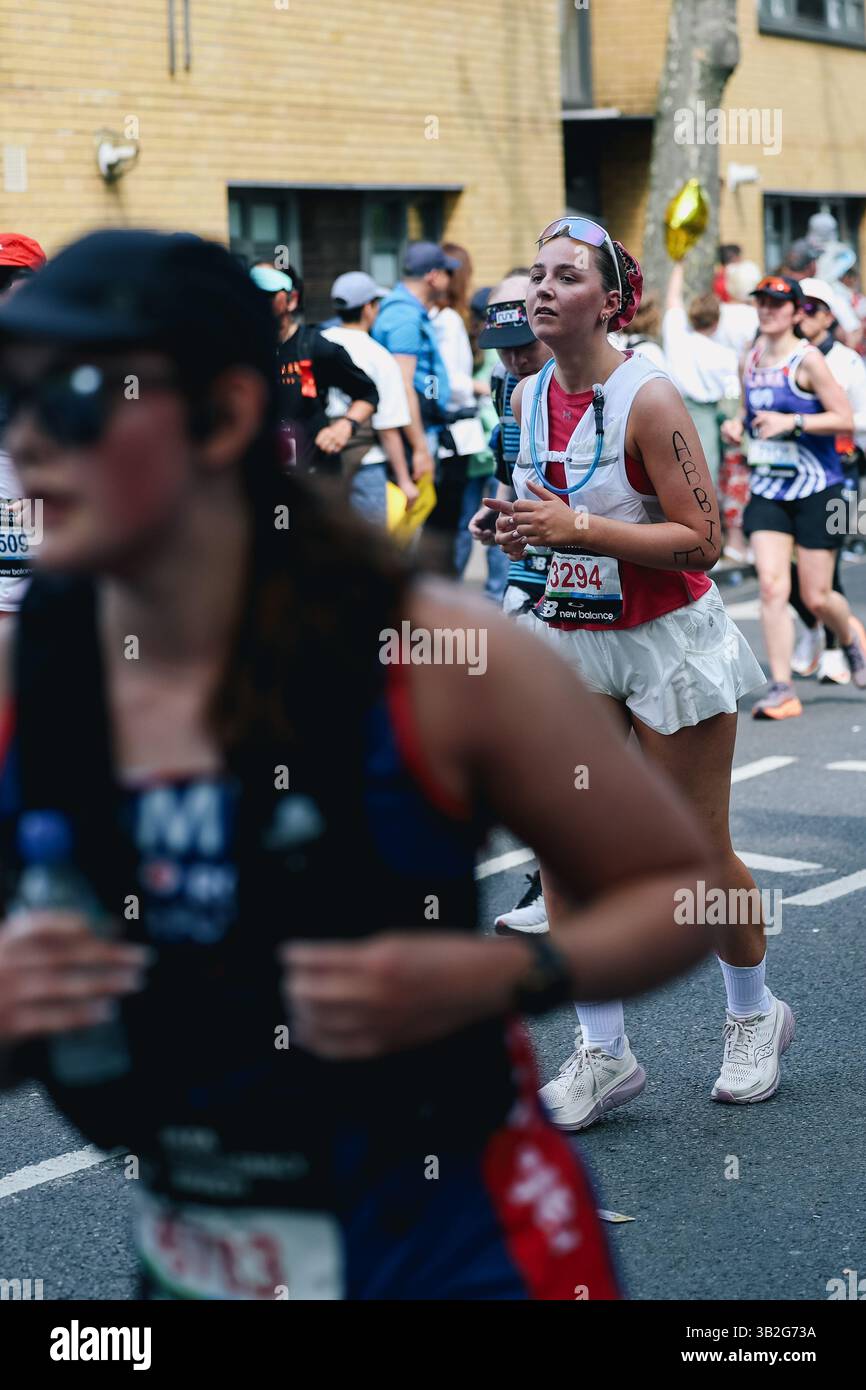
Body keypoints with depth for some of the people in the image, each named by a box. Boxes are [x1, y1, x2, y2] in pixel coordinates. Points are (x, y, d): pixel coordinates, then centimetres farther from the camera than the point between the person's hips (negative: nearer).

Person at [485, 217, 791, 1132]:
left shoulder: (649, 398, -18)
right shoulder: (527, 396, 2)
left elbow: (701, 542, -20)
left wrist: (578, 527, -26)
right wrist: (527, 531, -2)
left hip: (668, 640, -5)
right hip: (571, 640, 6)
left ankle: (755, 1016, 29)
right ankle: (602, 1053, 7)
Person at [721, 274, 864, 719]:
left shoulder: (807, 359, -10)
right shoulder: (751, 360, 8)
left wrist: (792, 421, -22)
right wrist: (737, 426, 2)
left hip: (816, 487, -4)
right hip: (767, 489, 4)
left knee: (815, 597, 0)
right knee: (771, 585, -12)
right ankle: (781, 689, -9)